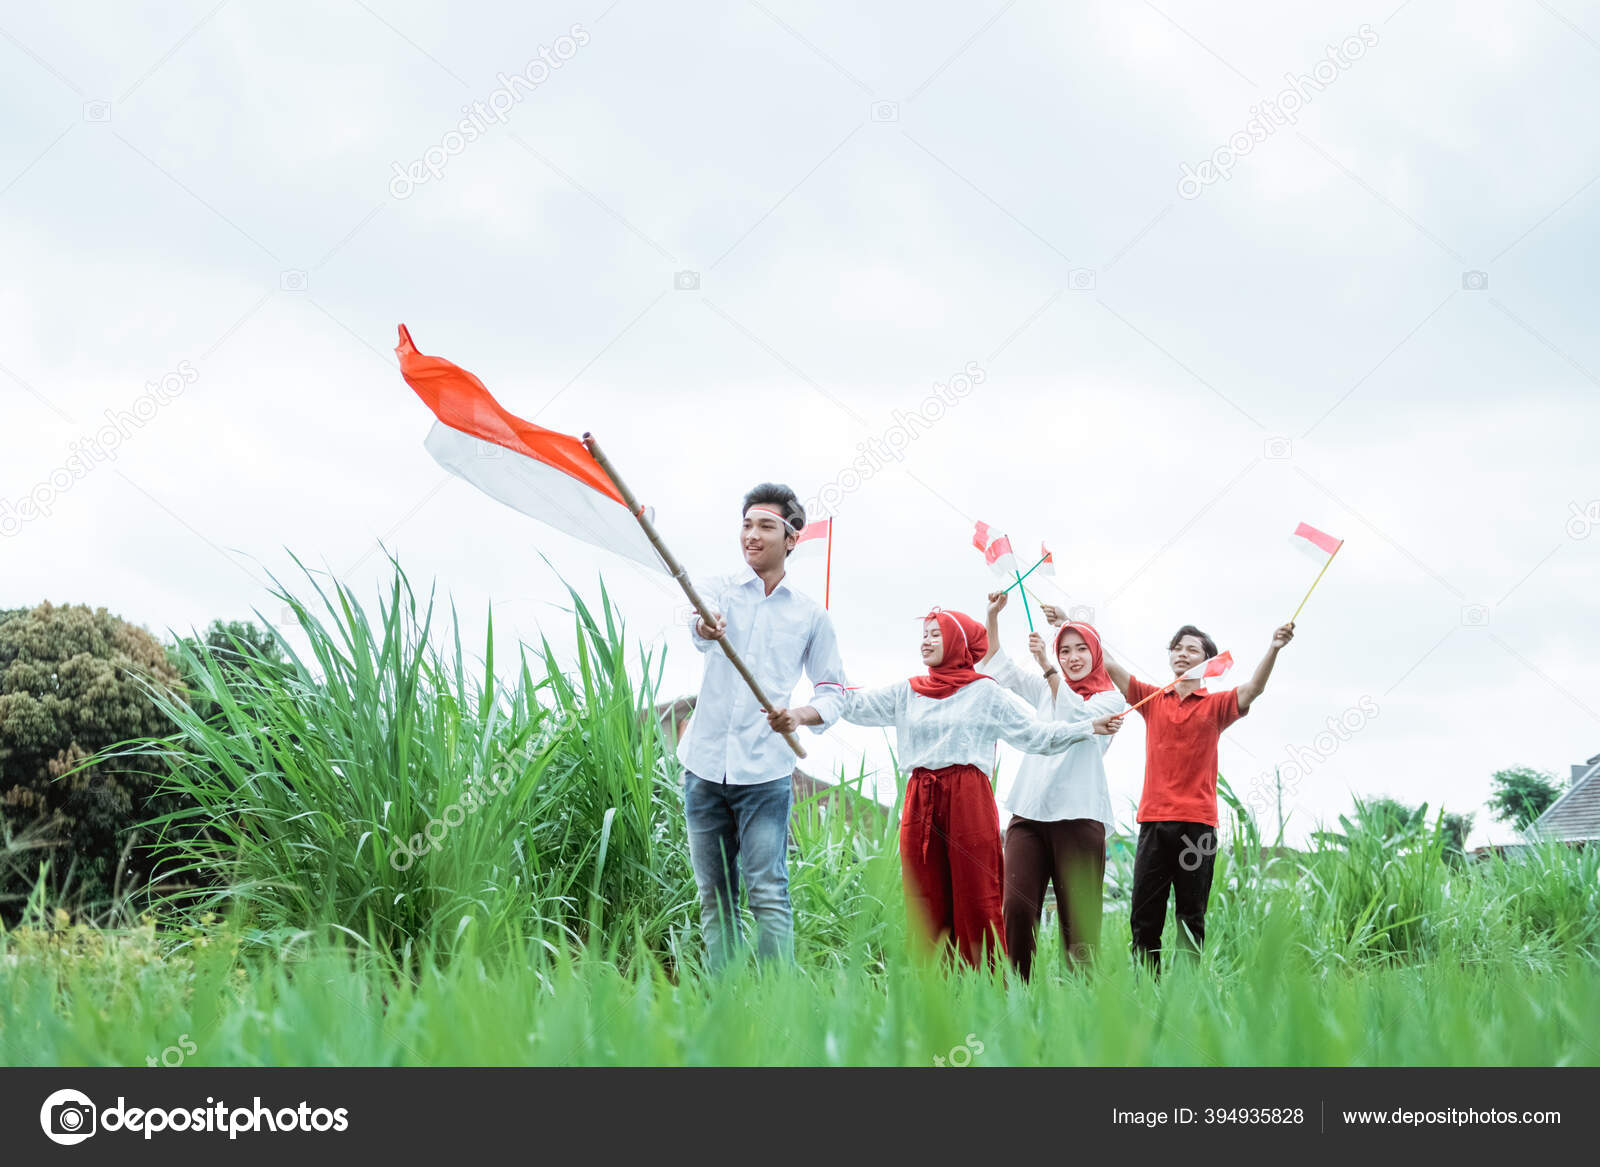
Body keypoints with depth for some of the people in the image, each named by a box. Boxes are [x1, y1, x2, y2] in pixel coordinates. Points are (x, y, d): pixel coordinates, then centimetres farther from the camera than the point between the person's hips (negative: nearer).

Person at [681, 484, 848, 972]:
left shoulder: (811, 614, 7)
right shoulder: (721, 589, 7)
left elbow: (833, 690, 11)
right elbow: (701, 622, -17)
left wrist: (803, 715, -12)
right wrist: (705, 625, -43)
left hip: (765, 771, -2)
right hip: (705, 766, 2)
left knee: (768, 892, -10)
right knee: (714, 896, 7)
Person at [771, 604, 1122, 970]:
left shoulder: (985, 692, 9)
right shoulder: (907, 693, 16)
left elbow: (1038, 734, 10)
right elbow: (854, 704, 8)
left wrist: (1092, 727, 2)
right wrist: (798, 715, -3)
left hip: (968, 800, -3)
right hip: (920, 802, 3)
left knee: (976, 899, -7)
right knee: (927, 902, 2)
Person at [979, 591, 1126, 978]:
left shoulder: (1111, 699, 8)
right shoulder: (1044, 689, 23)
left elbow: (1076, 717, -10)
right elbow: (998, 668, 23)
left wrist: (1048, 667, -17)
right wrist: (993, 616, 12)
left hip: (1077, 816, -3)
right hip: (1029, 814, 3)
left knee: (1078, 919, -6)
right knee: (1016, 908, -11)